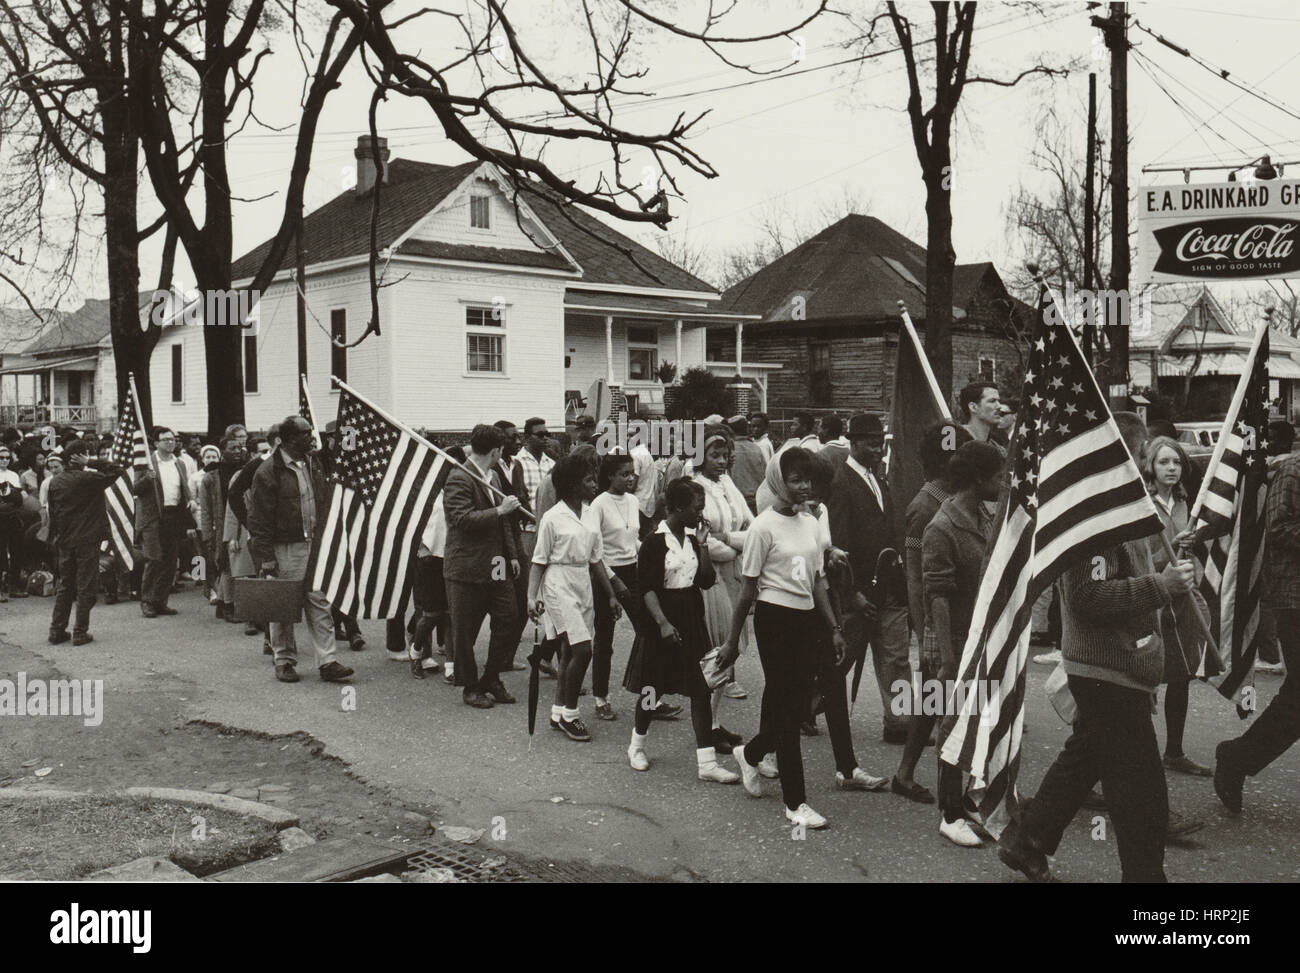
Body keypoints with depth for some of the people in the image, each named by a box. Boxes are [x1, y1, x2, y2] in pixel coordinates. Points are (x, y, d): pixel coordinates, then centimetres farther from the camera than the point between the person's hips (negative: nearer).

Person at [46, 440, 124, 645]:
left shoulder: (55, 481, 5)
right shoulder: (88, 478, -14)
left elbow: (52, 513, 9)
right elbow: (117, 470, -9)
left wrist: (54, 540, 16)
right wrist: (90, 464, -9)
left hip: (64, 542, 6)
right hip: (87, 540, -6)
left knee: (65, 585, 15)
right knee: (86, 586, 1)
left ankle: (57, 630, 16)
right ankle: (80, 632, 2)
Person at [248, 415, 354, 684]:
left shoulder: (313, 464, 11)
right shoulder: (268, 472, -10)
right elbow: (259, 519, -10)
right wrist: (265, 558, -13)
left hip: (314, 545, 6)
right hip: (285, 548, -6)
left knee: (319, 602, 3)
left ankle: (327, 662, 5)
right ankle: (284, 661, 17)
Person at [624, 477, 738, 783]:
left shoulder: (692, 537, 8)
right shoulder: (655, 542, -12)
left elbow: (706, 581, 5)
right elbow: (647, 588, -14)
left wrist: (702, 545, -4)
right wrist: (663, 624, -21)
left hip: (692, 620, 6)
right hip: (661, 621, -6)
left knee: (701, 690, 0)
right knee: (653, 686, 9)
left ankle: (706, 763, 3)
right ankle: (636, 747, 32)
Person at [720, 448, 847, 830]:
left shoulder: (811, 523, 10)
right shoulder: (764, 526, -9)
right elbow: (749, 587, -8)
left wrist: (834, 628, 12)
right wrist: (732, 641, -6)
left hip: (807, 620, 7)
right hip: (775, 619, -7)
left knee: (798, 706, 10)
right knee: (784, 707, -2)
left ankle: (750, 754, 38)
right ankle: (795, 802, 7)